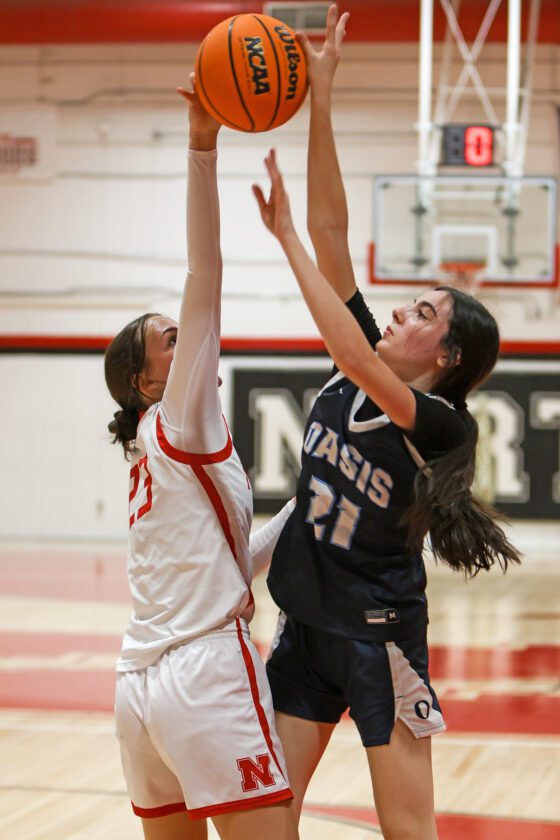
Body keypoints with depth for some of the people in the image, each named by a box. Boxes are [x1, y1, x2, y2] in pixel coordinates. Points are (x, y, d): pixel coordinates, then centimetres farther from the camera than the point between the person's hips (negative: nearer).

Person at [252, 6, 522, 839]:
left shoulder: (436, 419, -14)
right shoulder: (362, 370, 3)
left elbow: (353, 357, -33)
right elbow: (332, 229, -2)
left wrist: (286, 238, -27)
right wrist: (319, 102, -9)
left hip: (379, 634, -6)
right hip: (305, 621, 6)